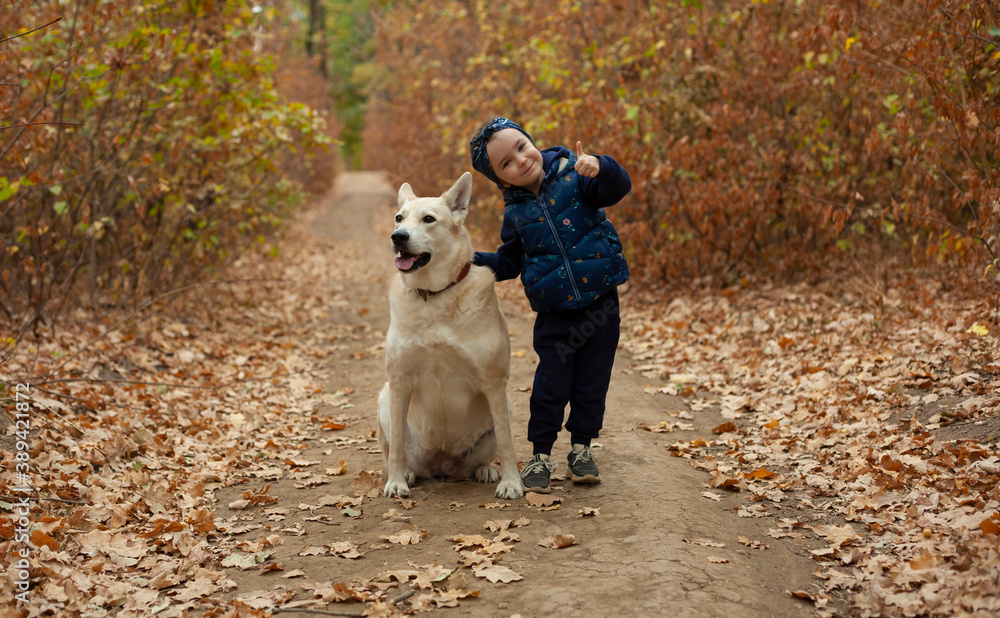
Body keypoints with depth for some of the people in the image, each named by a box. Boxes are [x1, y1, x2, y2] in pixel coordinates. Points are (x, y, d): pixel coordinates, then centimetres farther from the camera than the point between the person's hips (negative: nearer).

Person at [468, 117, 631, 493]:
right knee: (551, 385, 2)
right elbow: (508, 264, 10)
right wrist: (473, 261, -6)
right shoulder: (515, 213, 1)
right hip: (554, 314, 1)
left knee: (592, 381, 9)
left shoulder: (572, 175, -6)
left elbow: (618, 188, -17)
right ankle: (540, 455, 17)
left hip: (600, 303, -1)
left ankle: (581, 448, 26)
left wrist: (600, 169, -36)